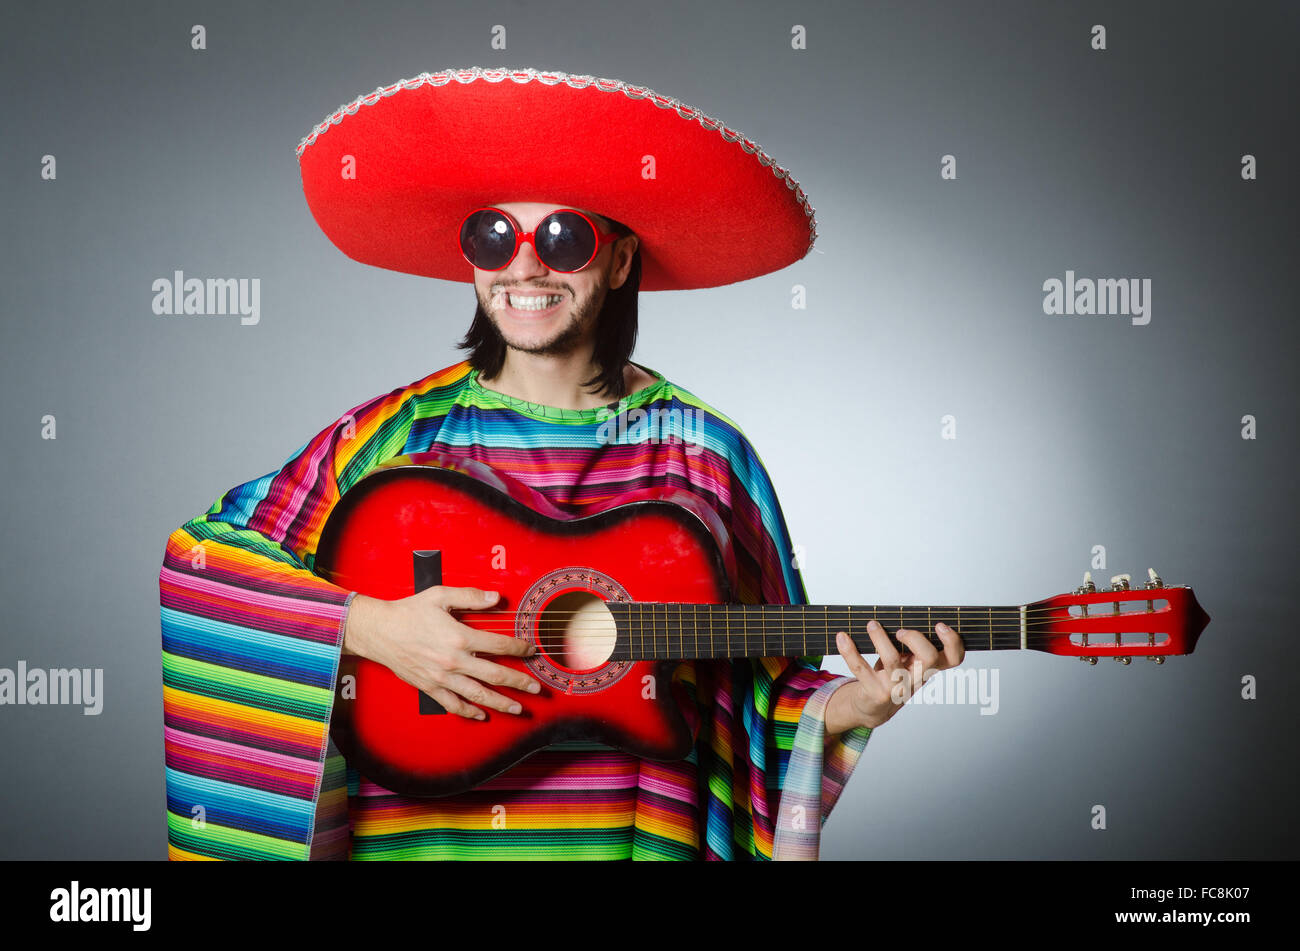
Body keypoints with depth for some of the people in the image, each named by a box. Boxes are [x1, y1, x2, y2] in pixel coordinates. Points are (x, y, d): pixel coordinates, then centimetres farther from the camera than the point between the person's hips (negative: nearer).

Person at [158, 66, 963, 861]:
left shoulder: (700, 454, -2)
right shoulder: (395, 435, -3)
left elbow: (771, 684, 2)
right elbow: (198, 558, -7)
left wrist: (846, 708, -17)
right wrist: (369, 627, -17)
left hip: (631, 831, 0)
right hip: (408, 833, 0)